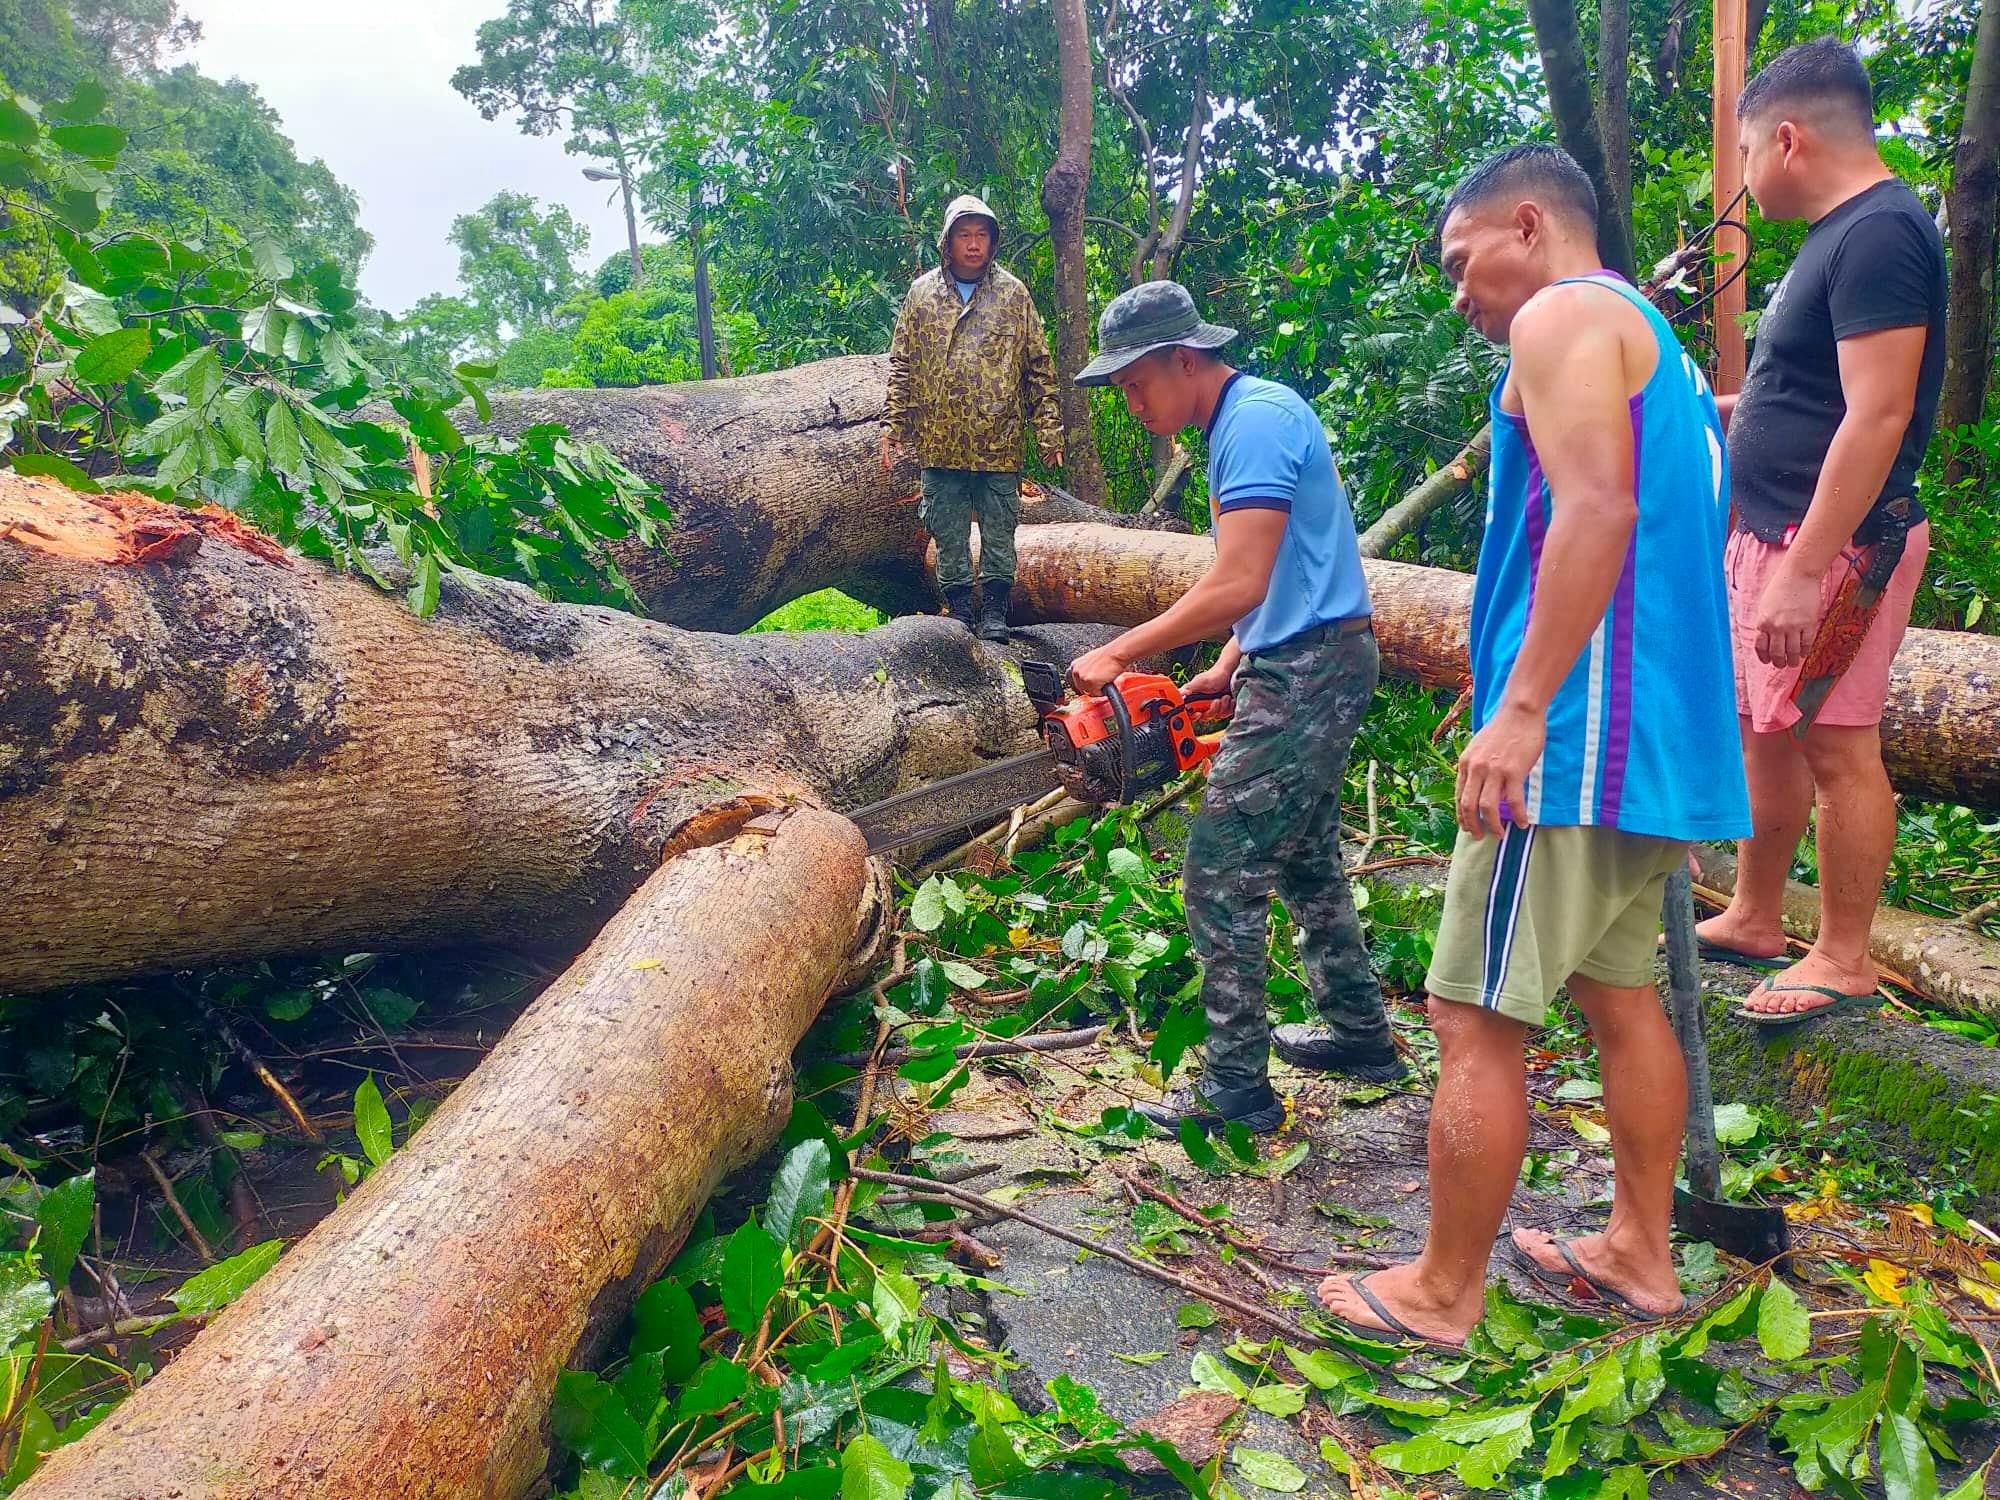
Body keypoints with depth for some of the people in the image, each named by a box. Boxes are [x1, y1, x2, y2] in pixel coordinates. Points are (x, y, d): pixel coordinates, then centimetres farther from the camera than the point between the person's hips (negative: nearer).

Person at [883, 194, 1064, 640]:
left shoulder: (1013, 294, 5)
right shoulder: (922, 293, 8)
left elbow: (1039, 367, 5)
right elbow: (901, 365, 10)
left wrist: (1048, 430, 0)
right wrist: (893, 425, 2)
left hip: (1000, 443, -1)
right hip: (940, 443, 1)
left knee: (999, 532, 4)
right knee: (949, 535, 7)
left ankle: (994, 610, 14)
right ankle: (959, 608, 17)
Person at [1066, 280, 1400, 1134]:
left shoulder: (1255, 422, -17)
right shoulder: (1244, 422, 14)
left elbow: (1237, 586, -26)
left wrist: (1119, 654, -19)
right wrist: (1227, 669, 10)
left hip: (1303, 676, -11)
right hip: (1312, 669, 11)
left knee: (1222, 877, -5)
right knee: (1305, 858, 21)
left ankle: (1235, 1086, 4)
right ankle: (1360, 1033, 34)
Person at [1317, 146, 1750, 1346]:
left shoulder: (1564, 315, -7)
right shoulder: (1659, 345, 23)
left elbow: (1597, 509, -22)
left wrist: (1520, 708, -26)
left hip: (1579, 735, -10)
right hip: (1663, 736, 11)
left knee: (1477, 1021, -3)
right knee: (1621, 992, 18)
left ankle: (1443, 1291, 9)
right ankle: (1641, 1250, 30)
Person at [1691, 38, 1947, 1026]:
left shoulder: (1879, 233, -16)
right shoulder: (1840, 233, 15)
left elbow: (1877, 415, -24)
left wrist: (1804, 571, -27)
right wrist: (1725, 409, 27)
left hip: (1833, 542, -10)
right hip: (1775, 531, 10)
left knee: (1834, 745, -3)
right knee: (1764, 731, 16)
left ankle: (1844, 962, 9)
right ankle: (1752, 921, 28)